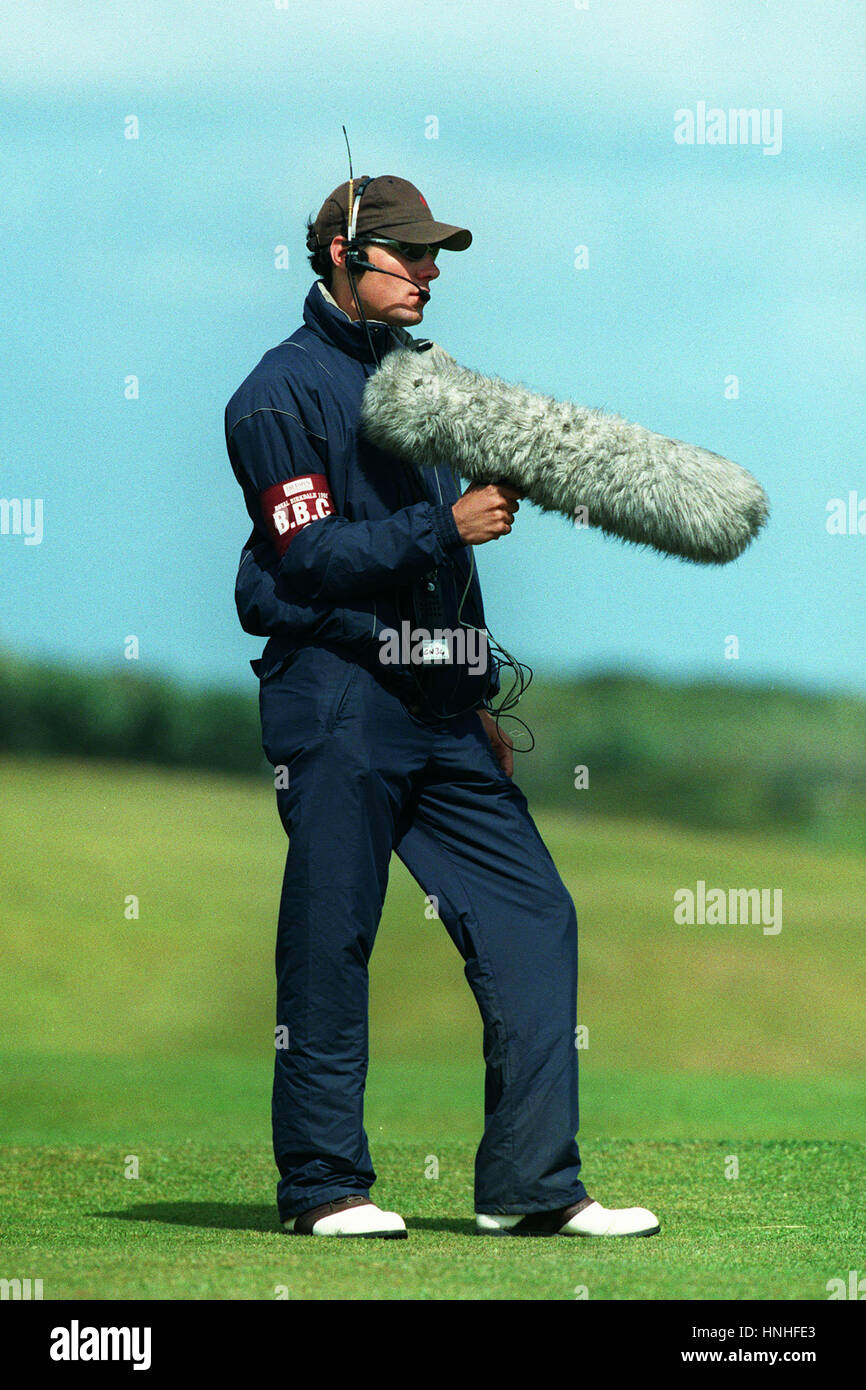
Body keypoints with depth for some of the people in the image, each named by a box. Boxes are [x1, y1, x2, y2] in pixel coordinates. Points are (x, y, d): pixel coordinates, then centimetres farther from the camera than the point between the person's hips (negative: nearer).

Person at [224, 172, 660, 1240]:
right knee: (329, 943, -4)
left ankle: (530, 1186, 2)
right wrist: (447, 524, -19)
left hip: (438, 709, 7)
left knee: (533, 916, 0)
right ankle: (322, 1185, 6)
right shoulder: (284, 390, -4)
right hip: (337, 699, -7)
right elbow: (308, 556, -14)